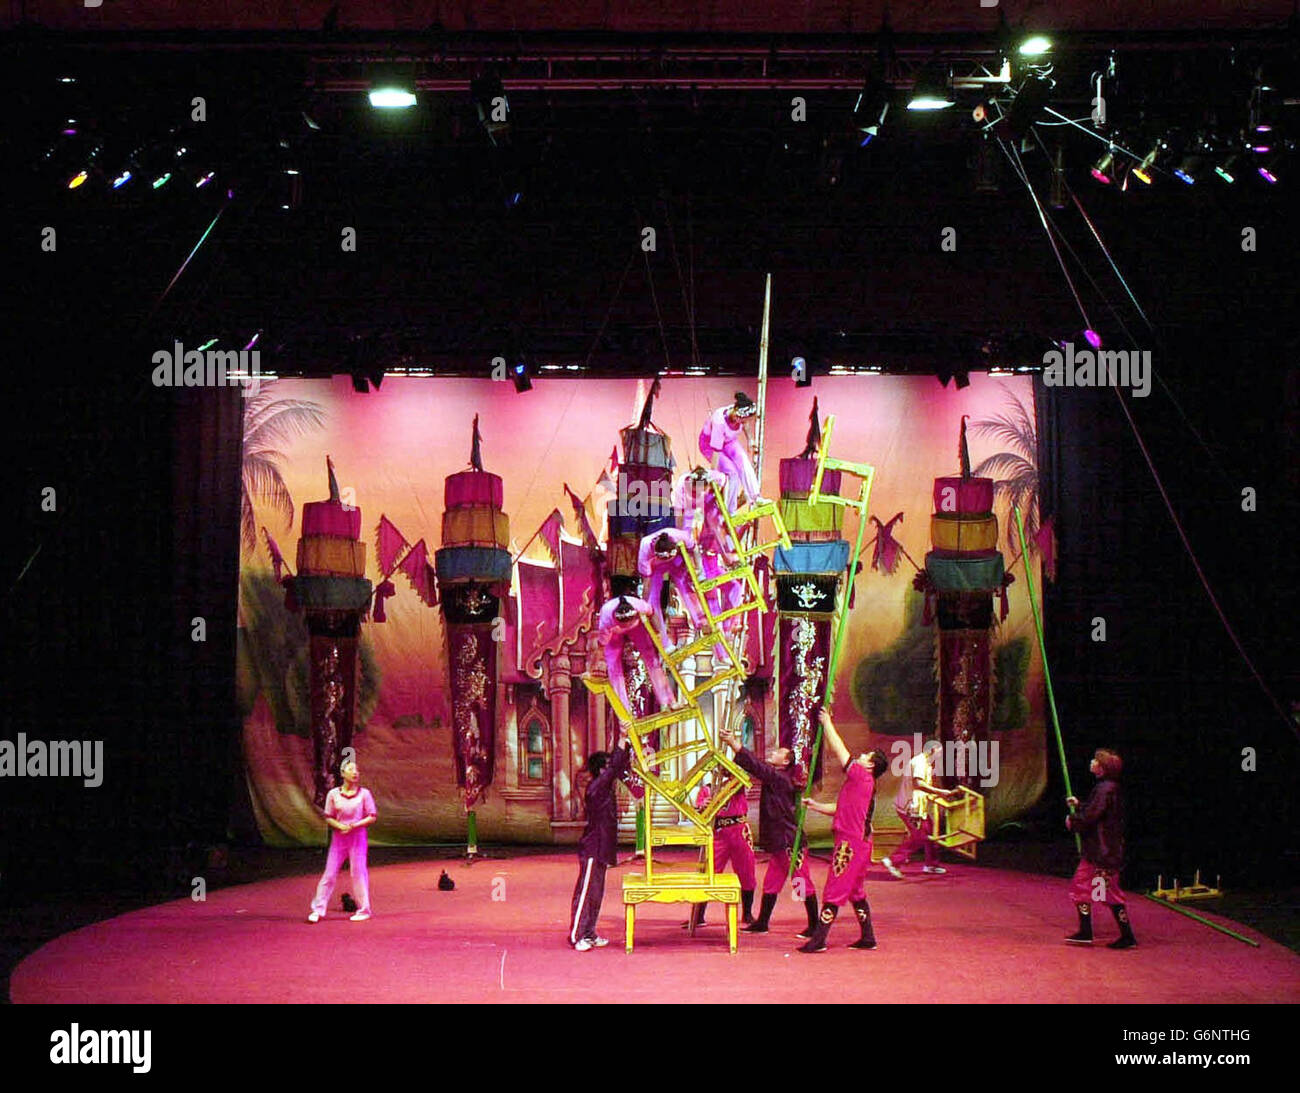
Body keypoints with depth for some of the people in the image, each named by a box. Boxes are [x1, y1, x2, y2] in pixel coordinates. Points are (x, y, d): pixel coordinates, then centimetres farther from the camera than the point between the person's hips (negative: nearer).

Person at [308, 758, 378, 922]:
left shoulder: (364, 794, -1)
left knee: (358, 872, 1)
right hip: (338, 837, 1)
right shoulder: (333, 794, 1)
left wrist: (355, 825, -14)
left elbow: (372, 817, -1)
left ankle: (364, 910, 11)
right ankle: (318, 910, 7)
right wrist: (340, 826, -14)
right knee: (330, 873, 2)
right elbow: (328, 817, 5)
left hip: (357, 837, -1)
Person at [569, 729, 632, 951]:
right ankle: (577, 936, -3)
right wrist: (622, 739, -25)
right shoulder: (595, 787, -15)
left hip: (600, 850, 10)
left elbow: (620, 767, 18)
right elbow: (615, 767, -25)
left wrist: (625, 741, 11)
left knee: (596, 893, 13)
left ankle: (589, 935, 19)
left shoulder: (605, 788, 11)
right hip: (592, 849, -10)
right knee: (585, 892, -6)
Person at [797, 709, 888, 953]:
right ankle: (868, 938, 19)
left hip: (850, 843, -10)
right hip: (859, 842, 10)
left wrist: (826, 723, 0)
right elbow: (841, 809, 24)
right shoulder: (865, 784, 16)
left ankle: (819, 940, -6)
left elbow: (837, 749, -10)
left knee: (833, 891, -7)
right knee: (856, 892, 16)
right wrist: (815, 805, 25)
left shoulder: (861, 776, -12)